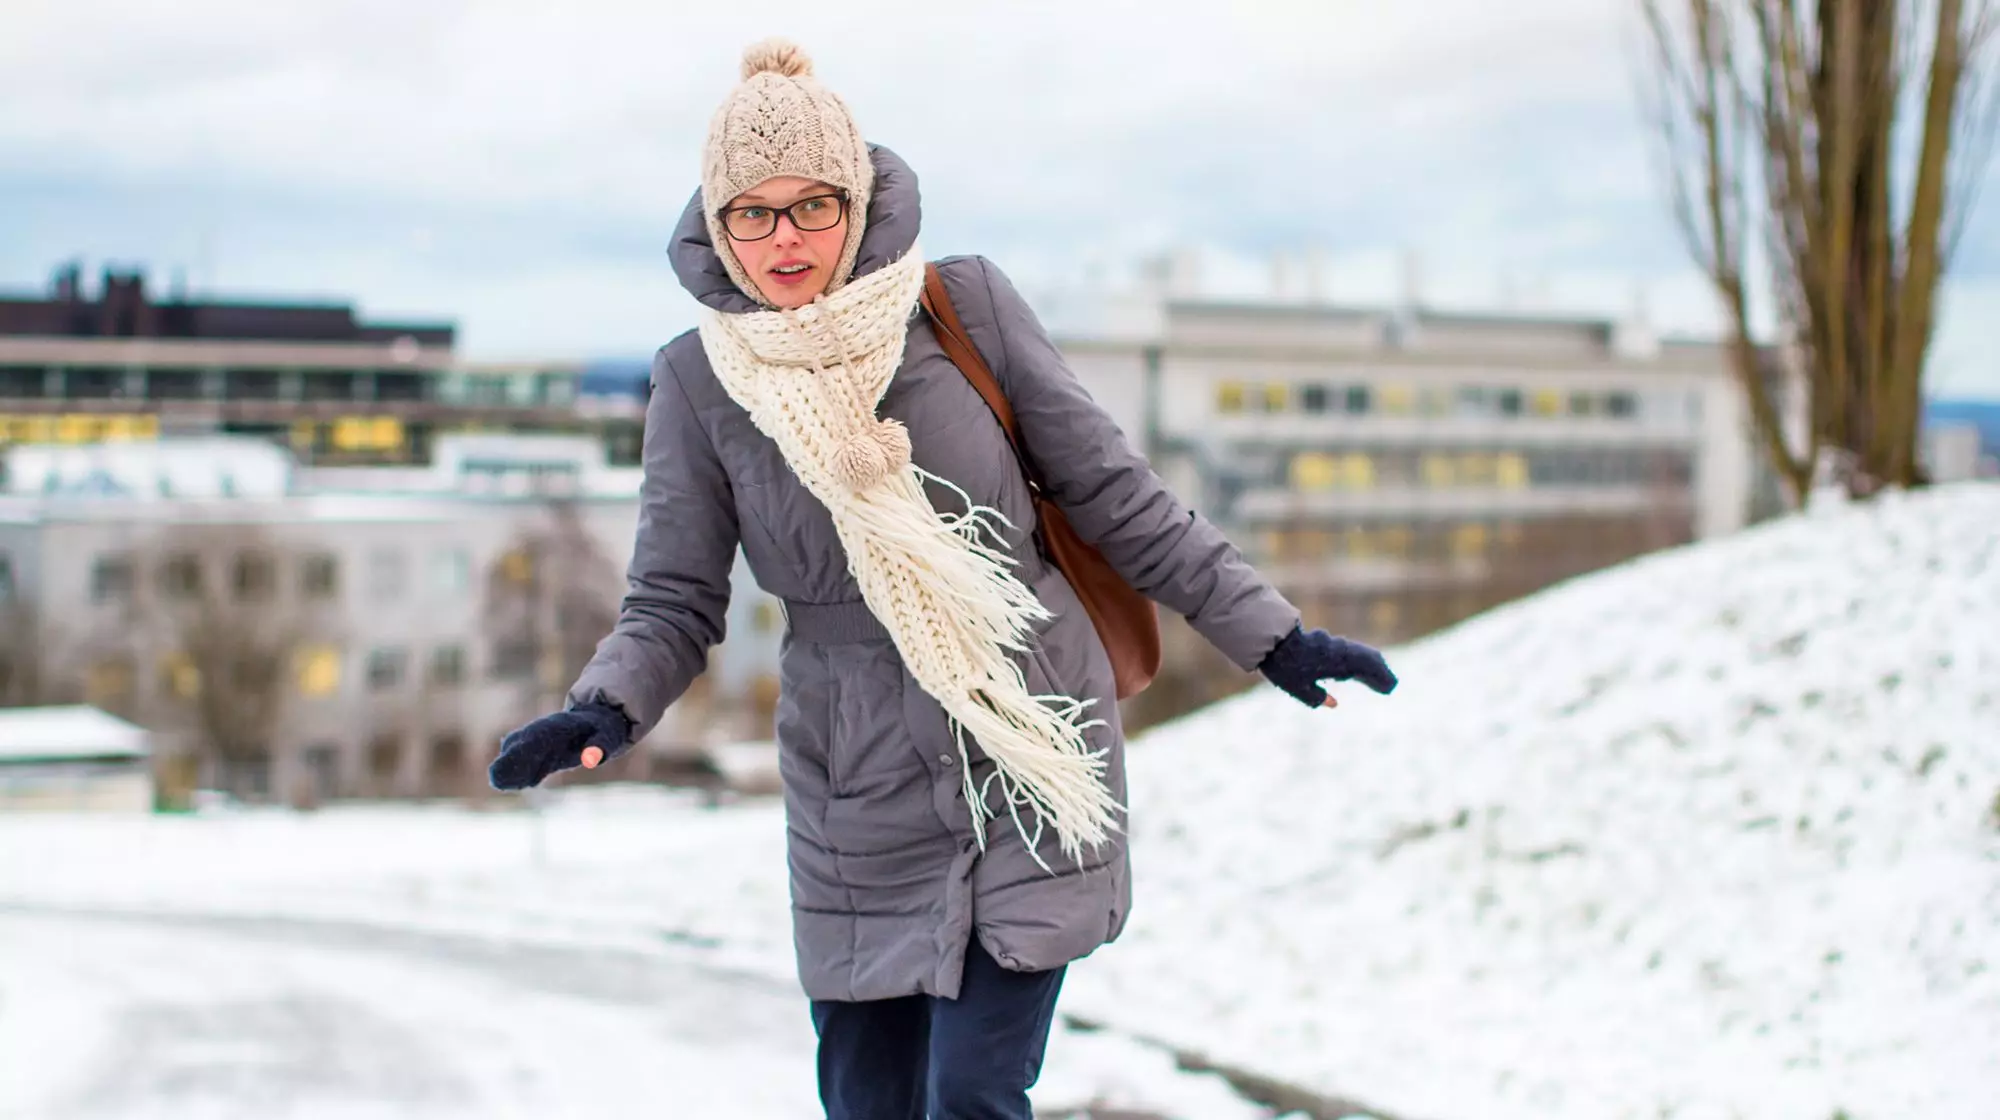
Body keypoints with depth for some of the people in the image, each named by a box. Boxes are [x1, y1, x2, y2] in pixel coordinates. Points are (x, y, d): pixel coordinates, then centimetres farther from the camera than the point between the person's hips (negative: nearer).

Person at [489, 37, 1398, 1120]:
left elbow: (1112, 495, 0)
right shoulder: (698, 380, -3)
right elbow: (673, 601, 1)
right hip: (859, 791, 2)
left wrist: (1271, 634, 1)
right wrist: (604, 710, -20)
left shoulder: (967, 307, -7)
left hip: (1032, 768, -2)